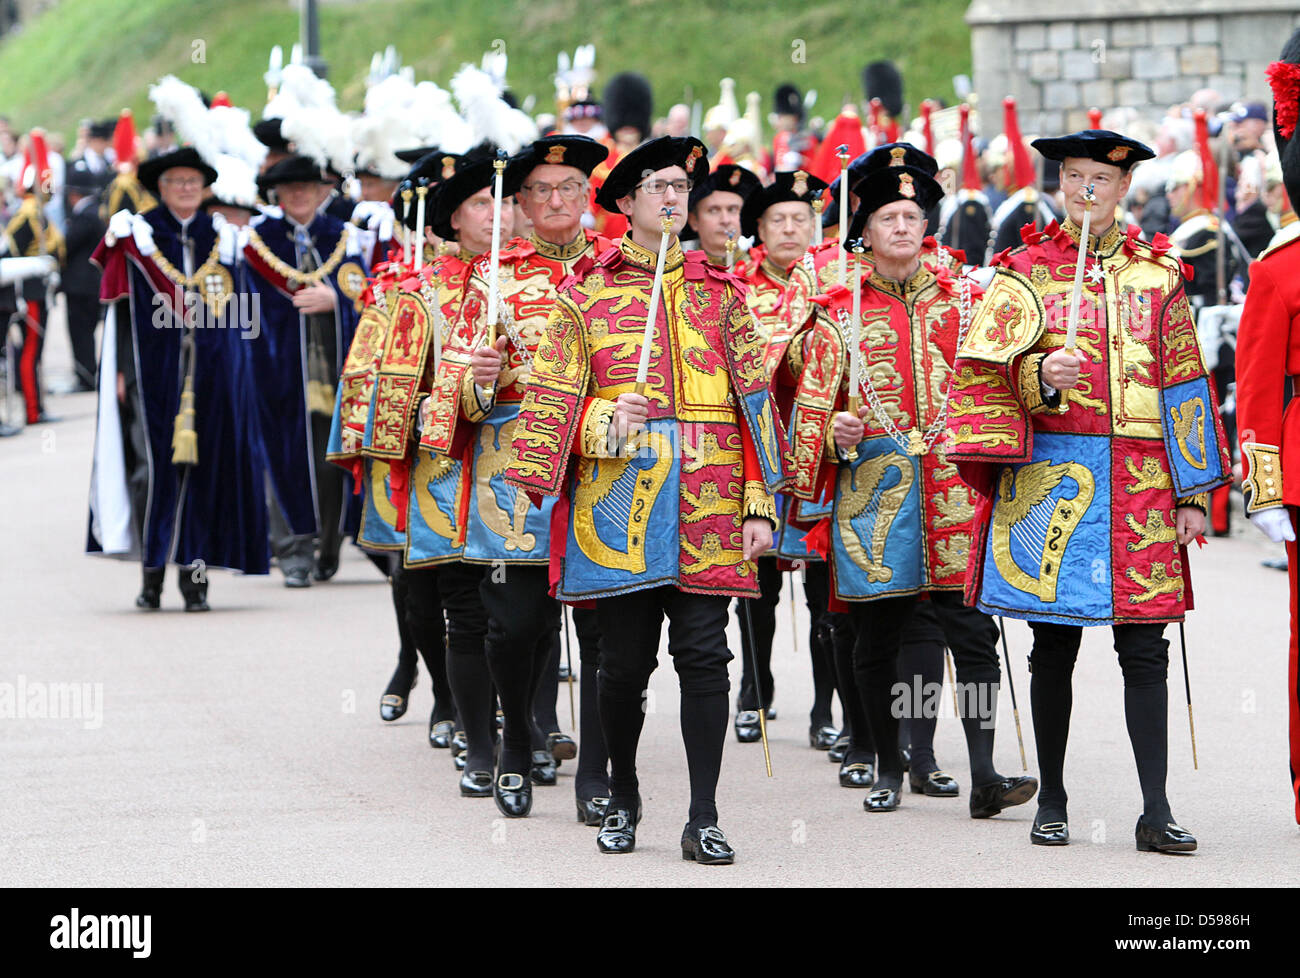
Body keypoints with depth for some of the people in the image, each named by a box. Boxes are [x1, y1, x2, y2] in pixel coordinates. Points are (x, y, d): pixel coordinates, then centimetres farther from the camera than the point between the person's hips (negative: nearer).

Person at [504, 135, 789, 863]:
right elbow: (554, 397, 4)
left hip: (709, 501, 1)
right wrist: (607, 423, -17)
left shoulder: (722, 292, 12)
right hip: (618, 497, -1)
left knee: (704, 653, -5)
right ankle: (623, 799, 24)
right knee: (625, 659, 4)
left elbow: (755, 398, 10)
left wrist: (760, 503, 2)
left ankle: (704, 820, -1)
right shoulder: (586, 292, 8)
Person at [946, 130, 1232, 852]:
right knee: (1054, 645, 4)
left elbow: (1184, 386, 12)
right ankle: (1052, 802, 15)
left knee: (1145, 650, -3)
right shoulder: (1025, 271, 6)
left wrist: (1193, 494, 7)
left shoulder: (1158, 274, 11)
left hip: (1140, 484, 1)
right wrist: (1040, 375, -22)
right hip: (1051, 478, -1)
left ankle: (1156, 814, -3)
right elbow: (983, 368, -2)